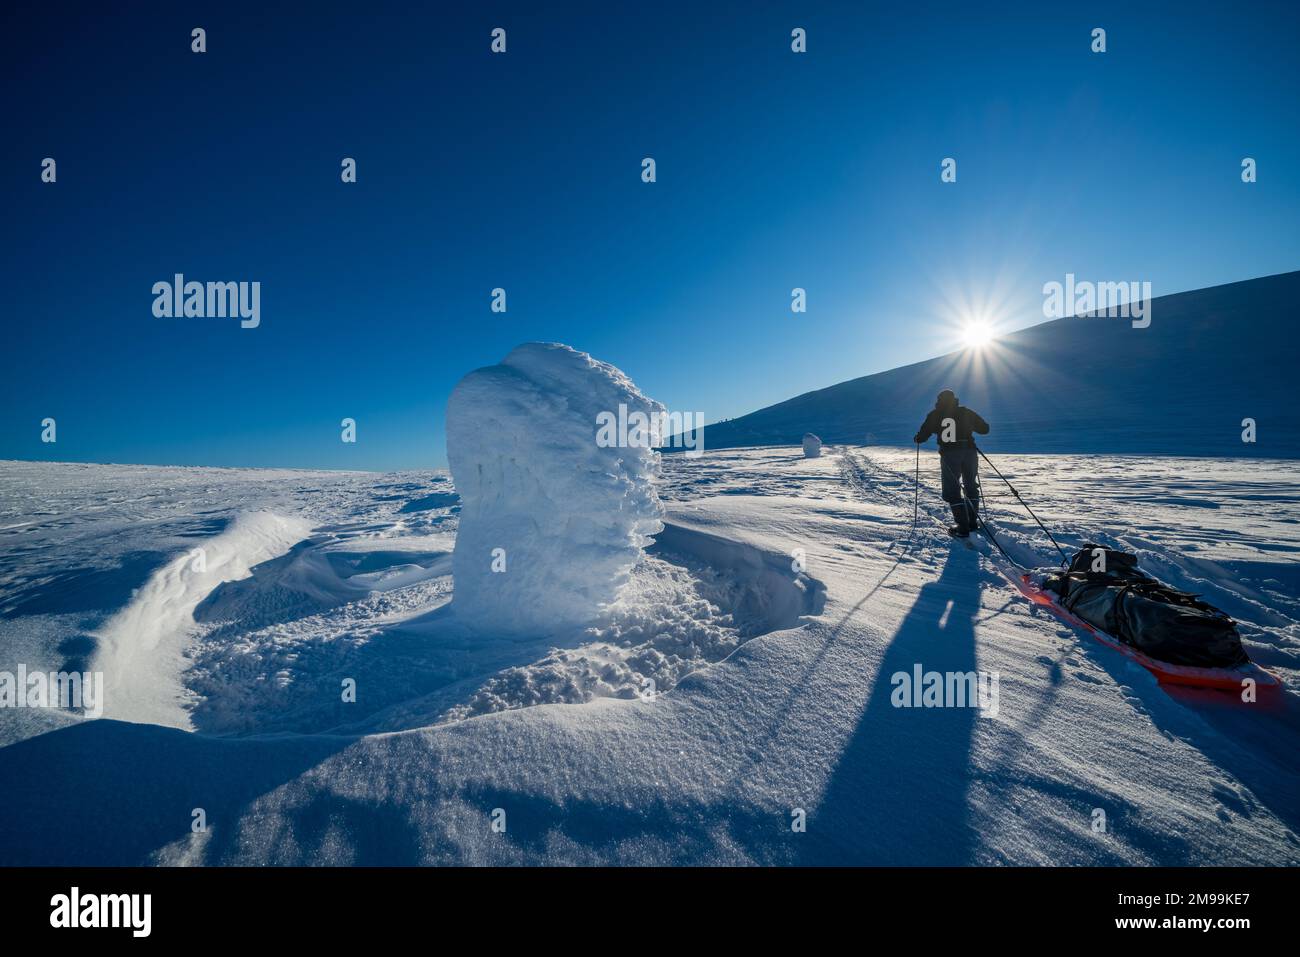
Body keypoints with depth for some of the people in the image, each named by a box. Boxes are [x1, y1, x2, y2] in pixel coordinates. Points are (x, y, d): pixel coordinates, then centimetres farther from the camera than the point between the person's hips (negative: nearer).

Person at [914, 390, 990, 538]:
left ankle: (963, 527, -5)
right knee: (971, 486, 20)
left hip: (949, 455, -3)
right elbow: (985, 429, 14)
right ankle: (973, 521, 23)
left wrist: (917, 439, 24)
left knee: (952, 491, 1)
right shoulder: (966, 412, 9)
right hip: (969, 452, 3)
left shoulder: (935, 415, 3)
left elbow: (923, 435, 2)